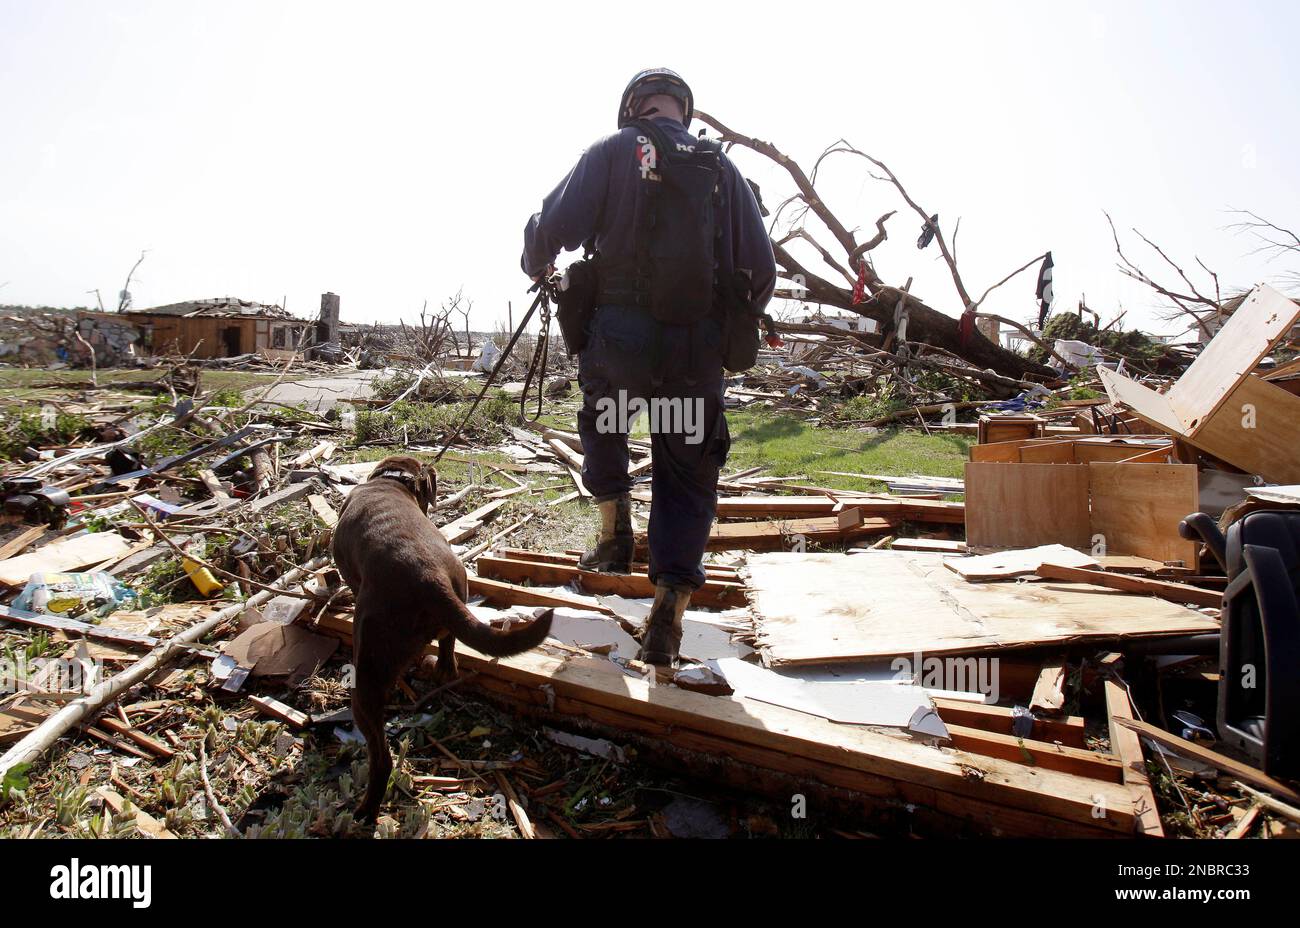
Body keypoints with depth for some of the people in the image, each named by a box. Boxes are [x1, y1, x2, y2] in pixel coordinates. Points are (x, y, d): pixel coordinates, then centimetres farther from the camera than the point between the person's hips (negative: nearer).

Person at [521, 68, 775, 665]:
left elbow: (554, 225, -5)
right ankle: (668, 610, 2)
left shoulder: (612, 151, 6)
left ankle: (615, 535, 26)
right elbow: (761, 270, 9)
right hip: (698, 348, 2)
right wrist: (734, 325, 27)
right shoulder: (723, 168, 14)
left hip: (618, 336, -1)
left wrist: (537, 267, 18)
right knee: (687, 481, 9)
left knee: (601, 422, 30)